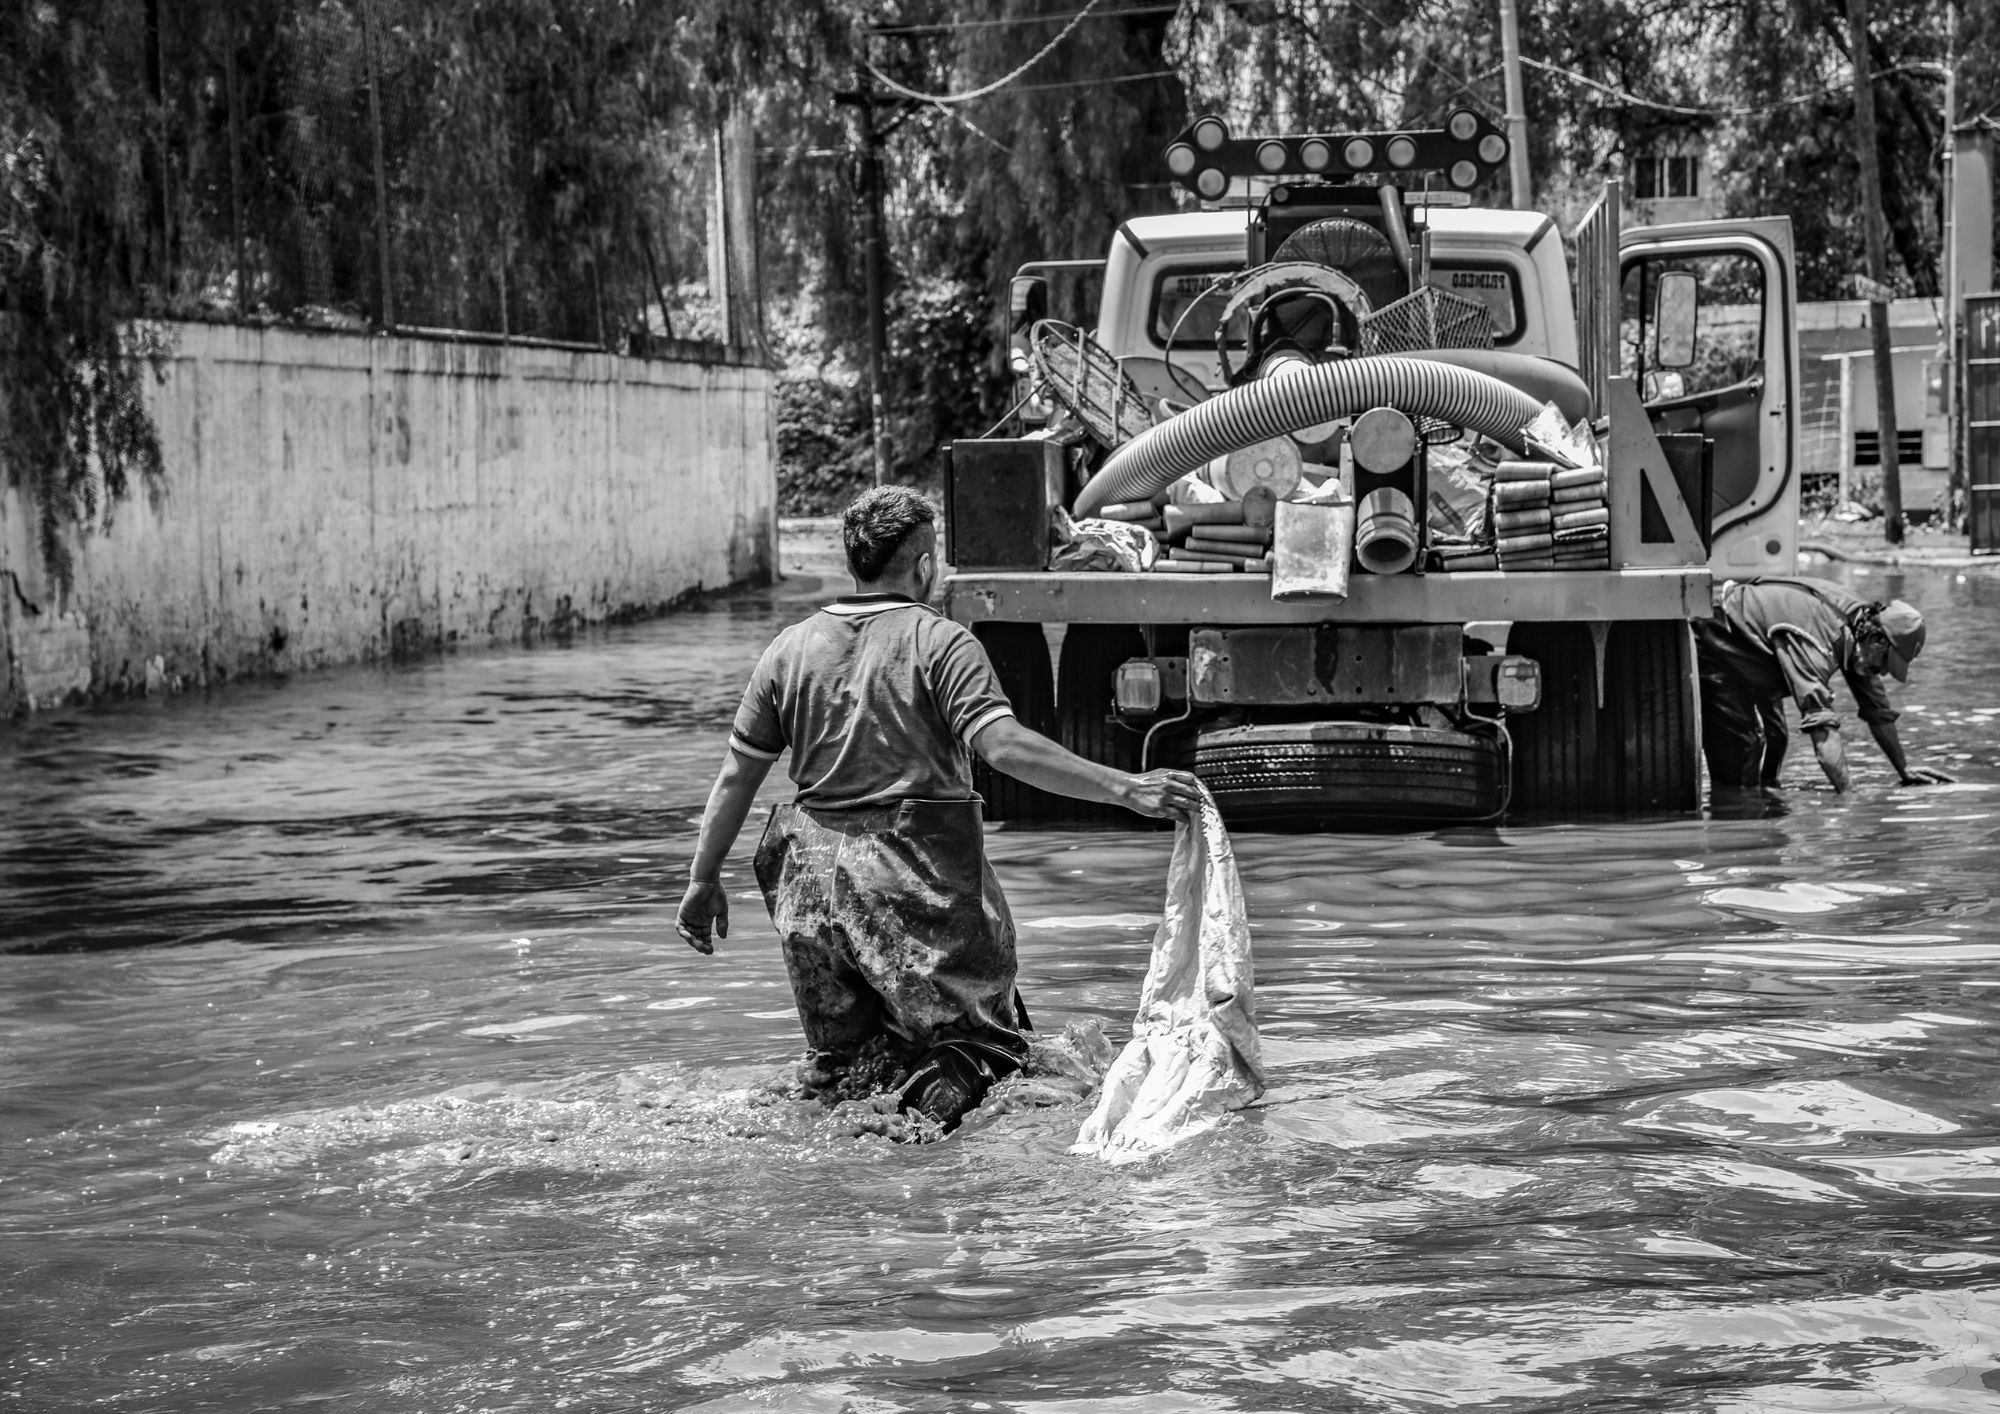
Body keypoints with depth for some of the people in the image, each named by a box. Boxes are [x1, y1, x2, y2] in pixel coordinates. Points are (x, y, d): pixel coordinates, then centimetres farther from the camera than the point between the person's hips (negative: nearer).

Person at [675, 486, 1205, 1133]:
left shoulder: (790, 648, 6)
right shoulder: (939, 641, -7)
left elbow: (737, 774, 8)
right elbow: (1003, 746, -21)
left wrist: (703, 881, 18)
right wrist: (1126, 789, -22)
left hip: (813, 876, 4)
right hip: (923, 875, -4)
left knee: (840, 1057, 18)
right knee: (990, 1038, 5)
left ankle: (834, 1103, -12)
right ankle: (949, 1081, -24)